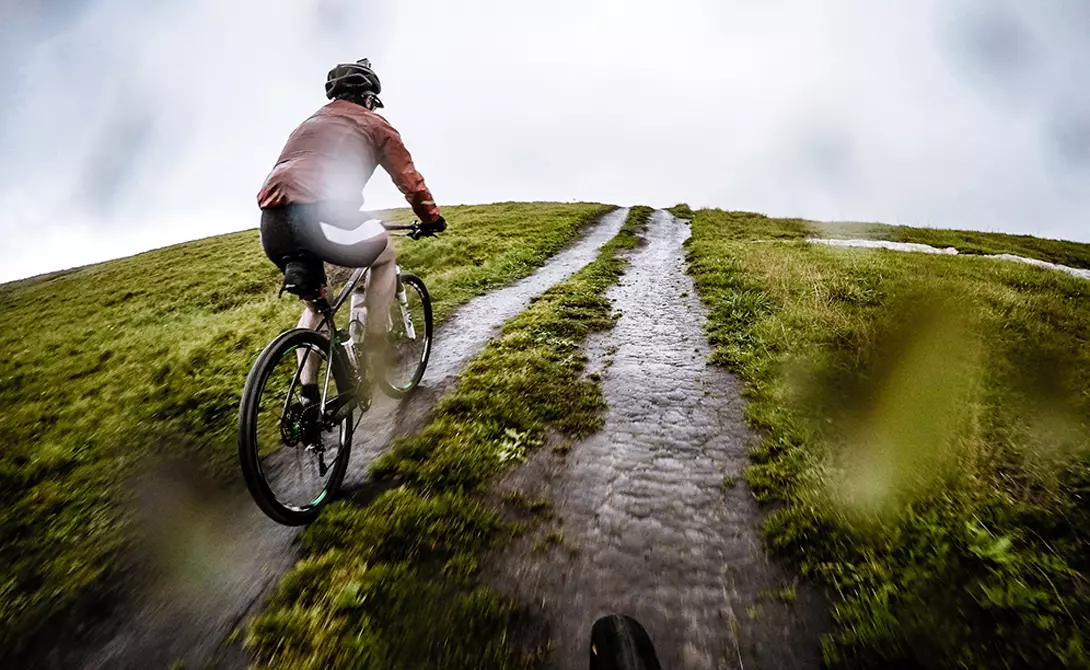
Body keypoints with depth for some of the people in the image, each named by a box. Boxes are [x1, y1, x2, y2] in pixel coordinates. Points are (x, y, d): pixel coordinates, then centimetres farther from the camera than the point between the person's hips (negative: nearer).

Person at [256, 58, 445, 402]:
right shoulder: (375, 125, 19)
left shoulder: (309, 122, 35)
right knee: (384, 255, 23)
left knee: (314, 303, 27)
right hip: (319, 217, -6)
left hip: (272, 224, 7)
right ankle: (373, 351, 17)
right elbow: (409, 179, 20)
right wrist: (431, 218, 34)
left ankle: (308, 394, 25)